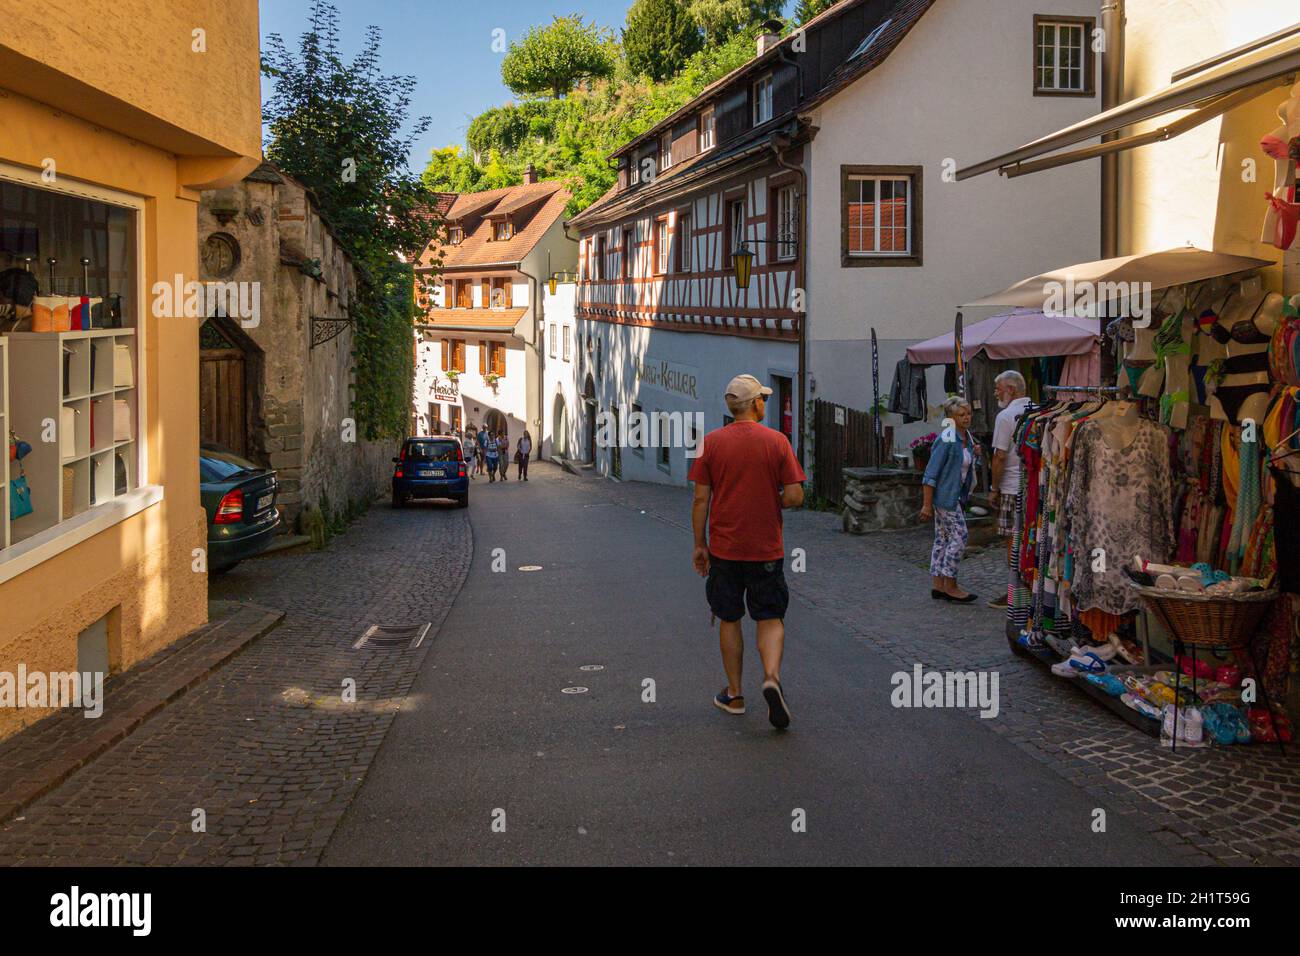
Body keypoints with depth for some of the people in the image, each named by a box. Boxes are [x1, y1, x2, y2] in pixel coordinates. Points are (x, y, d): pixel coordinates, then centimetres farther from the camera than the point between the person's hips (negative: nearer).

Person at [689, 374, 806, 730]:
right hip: (766, 549, -1)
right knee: (770, 619, 8)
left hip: (724, 548, 1)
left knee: (729, 620, 13)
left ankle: (734, 694, 19)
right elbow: (795, 496, -9)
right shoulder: (777, 441, -5)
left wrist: (700, 545, 5)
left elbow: (701, 499, -3)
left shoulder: (711, 442, -3)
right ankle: (772, 677, -15)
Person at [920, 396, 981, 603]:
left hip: (957, 496, 9)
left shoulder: (968, 437, 9)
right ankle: (950, 586, 0)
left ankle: (938, 585, 16)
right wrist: (927, 504, -21)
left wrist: (975, 454, 1)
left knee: (943, 539, 11)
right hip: (945, 495, -9)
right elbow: (931, 473, -19)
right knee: (958, 537, -8)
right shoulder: (947, 439, -18)